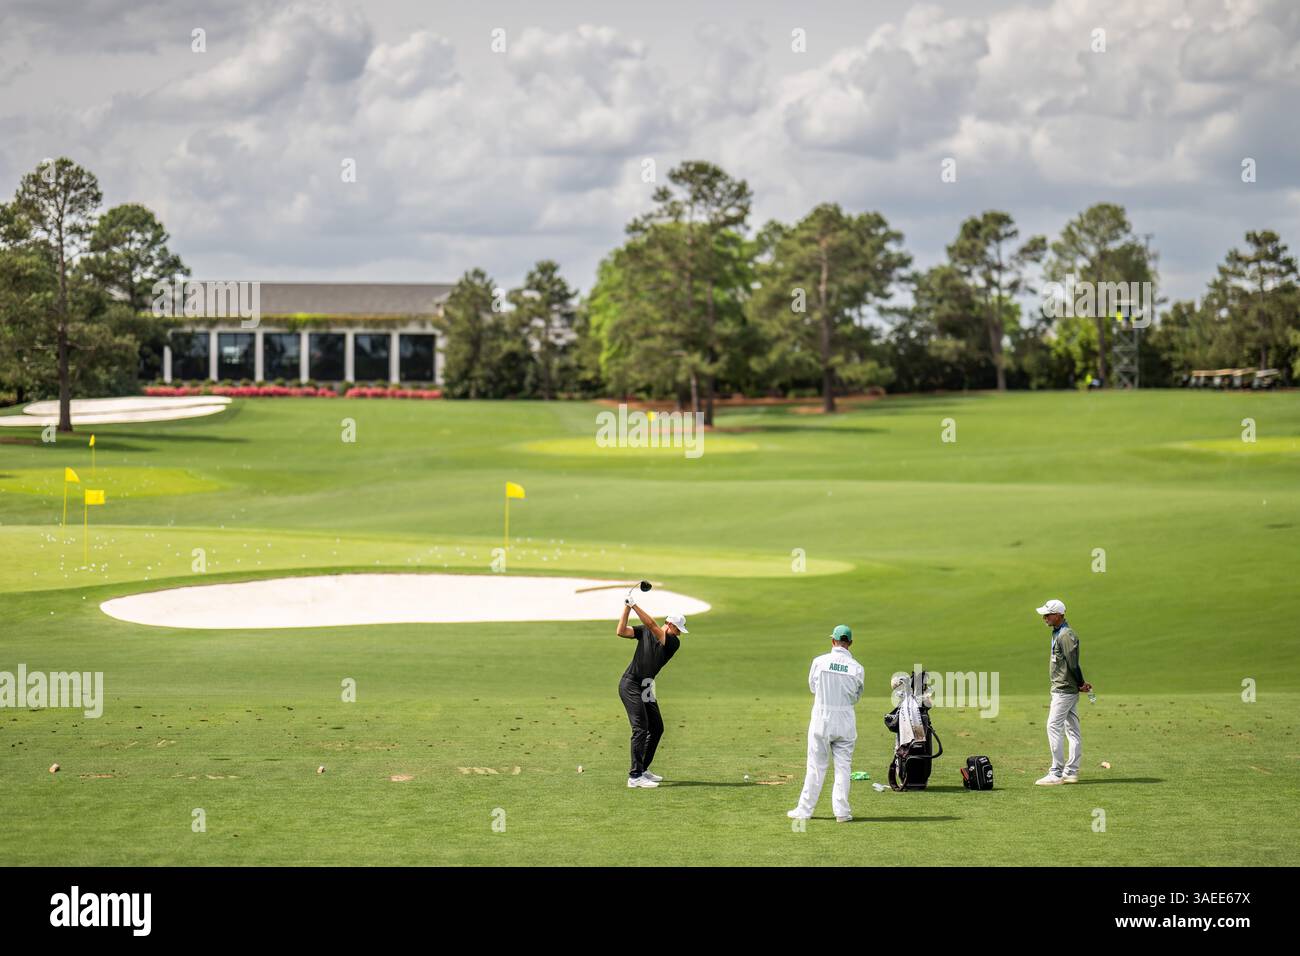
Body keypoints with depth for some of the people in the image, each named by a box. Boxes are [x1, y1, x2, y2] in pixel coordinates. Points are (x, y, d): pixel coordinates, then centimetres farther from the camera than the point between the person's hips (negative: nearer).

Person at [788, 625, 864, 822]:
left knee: (816, 765, 6)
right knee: (843, 766, 8)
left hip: (821, 718, -1)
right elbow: (855, 697, 4)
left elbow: (812, 687, 7)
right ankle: (842, 811, 6)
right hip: (846, 720, 1)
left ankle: (804, 810, 12)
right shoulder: (857, 668, -4)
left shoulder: (819, 662, -7)